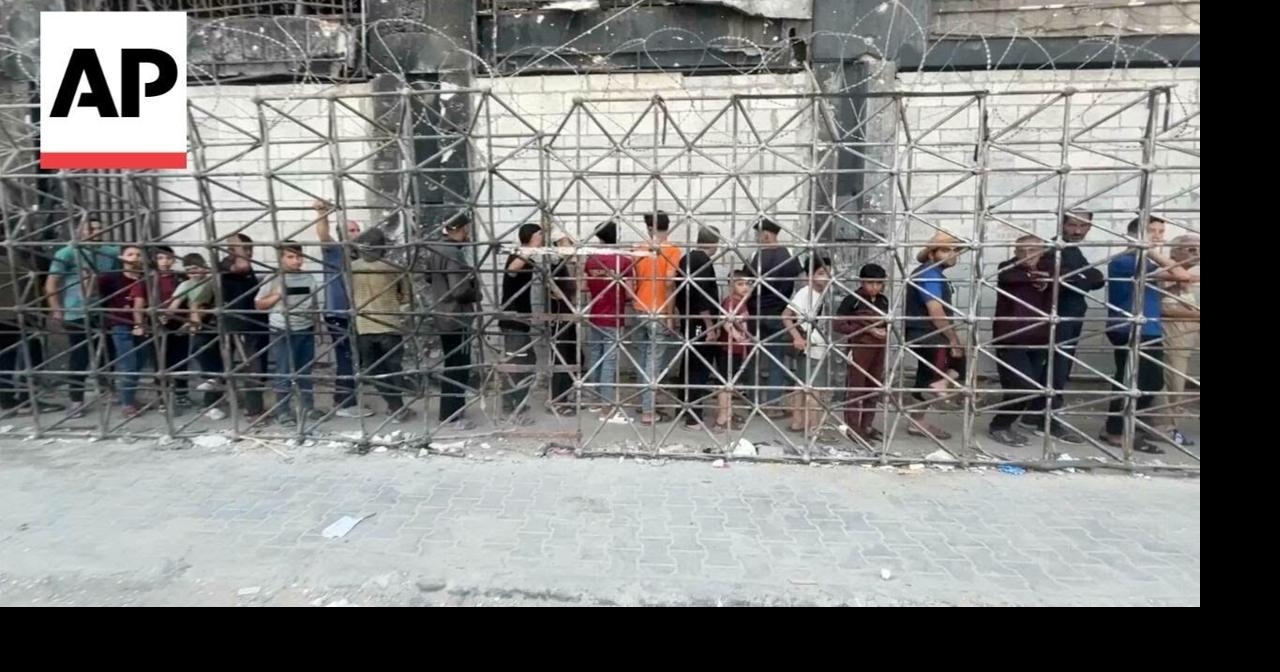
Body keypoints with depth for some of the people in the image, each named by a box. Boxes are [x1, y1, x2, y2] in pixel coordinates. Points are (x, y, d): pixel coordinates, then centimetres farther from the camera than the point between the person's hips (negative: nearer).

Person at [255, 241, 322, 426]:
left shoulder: (309, 278, 8)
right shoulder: (273, 279, -4)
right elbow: (258, 304, -1)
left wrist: (315, 319, 6)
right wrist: (277, 295, -14)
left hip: (306, 331, 4)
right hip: (282, 332, -4)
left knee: (306, 371, 12)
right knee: (284, 373, 1)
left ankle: (307, 407, 22)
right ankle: (282, 411, 11)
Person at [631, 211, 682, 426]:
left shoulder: (639, 250, 6)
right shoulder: (672, 250, -10)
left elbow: (633, 281, 9)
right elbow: (669, 282, -19)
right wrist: (671, 314, -15)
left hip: (640, 312, 5)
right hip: (659, 314, -5)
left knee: (644, 359, 17)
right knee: (654, 362, -1)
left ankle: (644, 402, 27)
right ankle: (648, 412, 2)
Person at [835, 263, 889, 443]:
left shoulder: (884, 301, 6)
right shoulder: (852, 300, -12)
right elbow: (839, 324, -15)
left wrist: (885, 331, -4)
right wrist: (866, 329, -18)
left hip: (879, 349, 6)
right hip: (859, 348, -6)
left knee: (874, 388, 13)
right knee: (855, 389, 0)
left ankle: (867, 425, 25)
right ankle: (853, 428, 8)